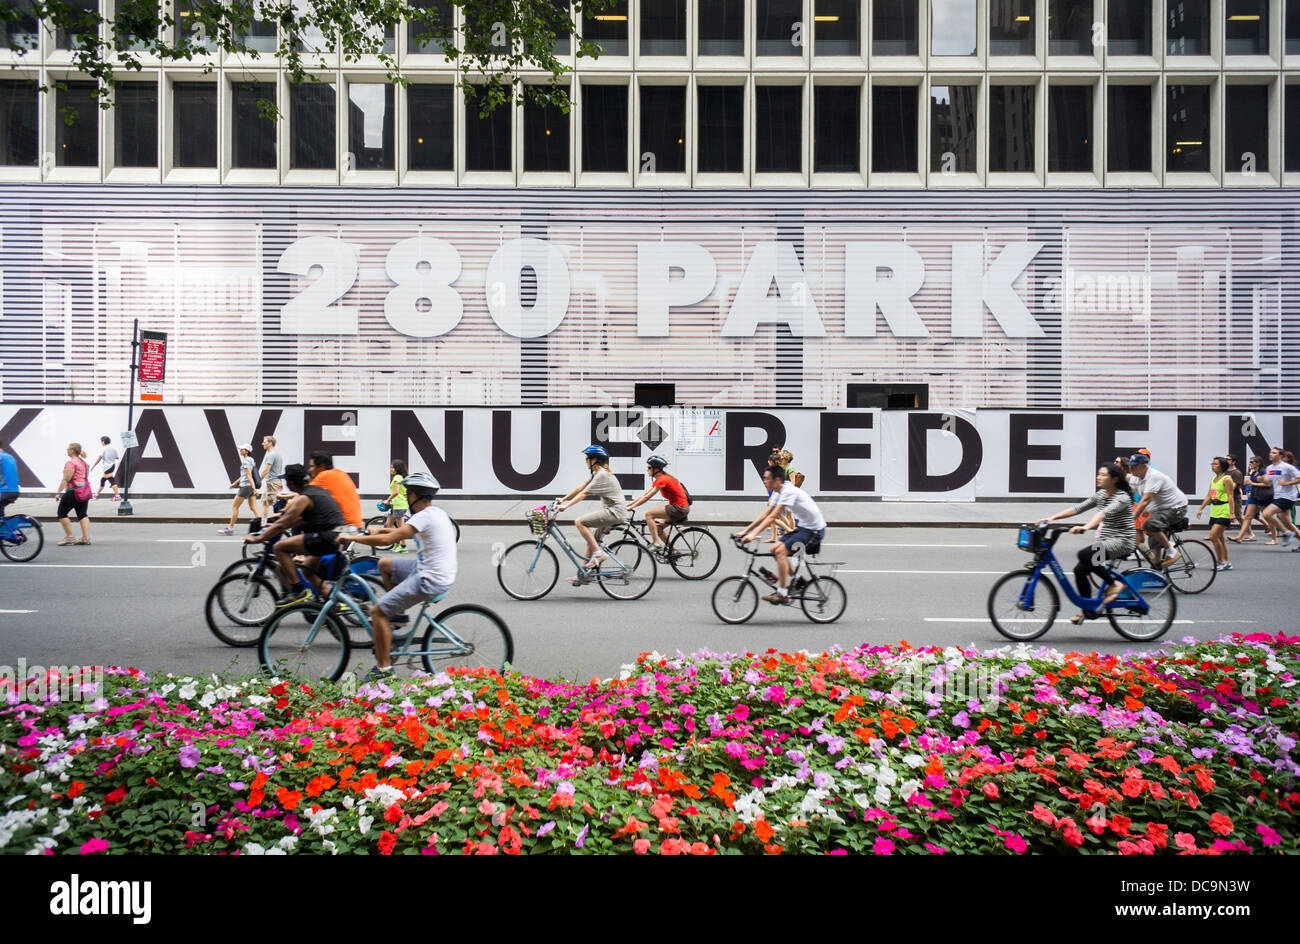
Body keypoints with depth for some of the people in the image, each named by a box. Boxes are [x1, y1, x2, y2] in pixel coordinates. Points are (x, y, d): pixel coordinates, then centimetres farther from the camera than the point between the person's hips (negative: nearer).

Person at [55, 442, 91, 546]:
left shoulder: (71, 463, -12)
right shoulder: (84, 462, 15)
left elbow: (66, 479, -16)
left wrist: (58, 492, -14)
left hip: (73, 491, -9)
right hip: (85, 491, 9)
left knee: (62, 513, 3)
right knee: (82, 514, 8)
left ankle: (69, 537, 1)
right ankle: (86, 537, 1)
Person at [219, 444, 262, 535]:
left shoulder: (246, 461, -13)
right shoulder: (251, 460, 15)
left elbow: (249, 476, -21)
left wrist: (254, 488, -26)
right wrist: (235, 483, 31)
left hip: (245, 486, -9)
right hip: (251, 487, 9)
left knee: (234, 506, 3)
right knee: (253, 508, 4)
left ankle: (230, 528, 10)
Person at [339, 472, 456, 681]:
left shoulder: (425, 516, -18)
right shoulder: (434, 513, 12)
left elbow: (387, 539, -23)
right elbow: (404, 531, 30)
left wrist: (352, 538, -13)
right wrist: (380, 530, 27)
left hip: (430, 581, -10)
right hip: (434, 571, 10)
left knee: (377, 611, -5)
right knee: (384, 564, 22)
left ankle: (383, 668, 0)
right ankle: (398, 611, 29)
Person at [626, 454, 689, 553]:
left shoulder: (662, 479, -16)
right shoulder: (659, 480, 13)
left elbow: (647, 497, -19)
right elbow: (644, 494, 14)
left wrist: (631, 507, -16)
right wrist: (628, 504, 8)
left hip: (680, 508, -10)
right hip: (678, 508, 10)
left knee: (649, 514, -13)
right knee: (657, 527, 14)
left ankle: (656, 544, -15)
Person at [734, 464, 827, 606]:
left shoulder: (789, 491, -23)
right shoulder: (777, 493, 6)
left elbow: (772, 517, -28)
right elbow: (764, 515, 8)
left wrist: (753, 535, -31)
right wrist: (745, 531, 4)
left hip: (814, 530, -9)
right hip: (802, 527, 9)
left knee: (780, 551, -19)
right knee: (775, 548, 7)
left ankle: (782, 594, -15)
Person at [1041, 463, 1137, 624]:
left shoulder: (1122, 497, -16)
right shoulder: (1100, 495, 9)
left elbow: (1104, 513, -34)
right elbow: (1078, 508, 4)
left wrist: (1085, 527, -50)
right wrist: (1052, 517, -7)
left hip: (1122, 542, -8)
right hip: (1104, 541, 8)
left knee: (1084, 555, -30)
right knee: (1079, 570, -5)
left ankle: (1114, 584, -10)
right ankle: (1088, 610, 10)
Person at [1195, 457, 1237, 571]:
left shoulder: (1227, 479, -9)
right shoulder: (1213, 479, 15)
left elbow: (1231, 497, -14)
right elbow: (1209, 495, 20)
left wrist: (1232, 512, -19)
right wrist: (1201, 509, 18)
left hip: (1224, 511, -8)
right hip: (1214, 511, 8)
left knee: (1213, 536, -15)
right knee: (1220, 538, 10)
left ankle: (1221, 561, -5)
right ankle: (1226, 563, 17)